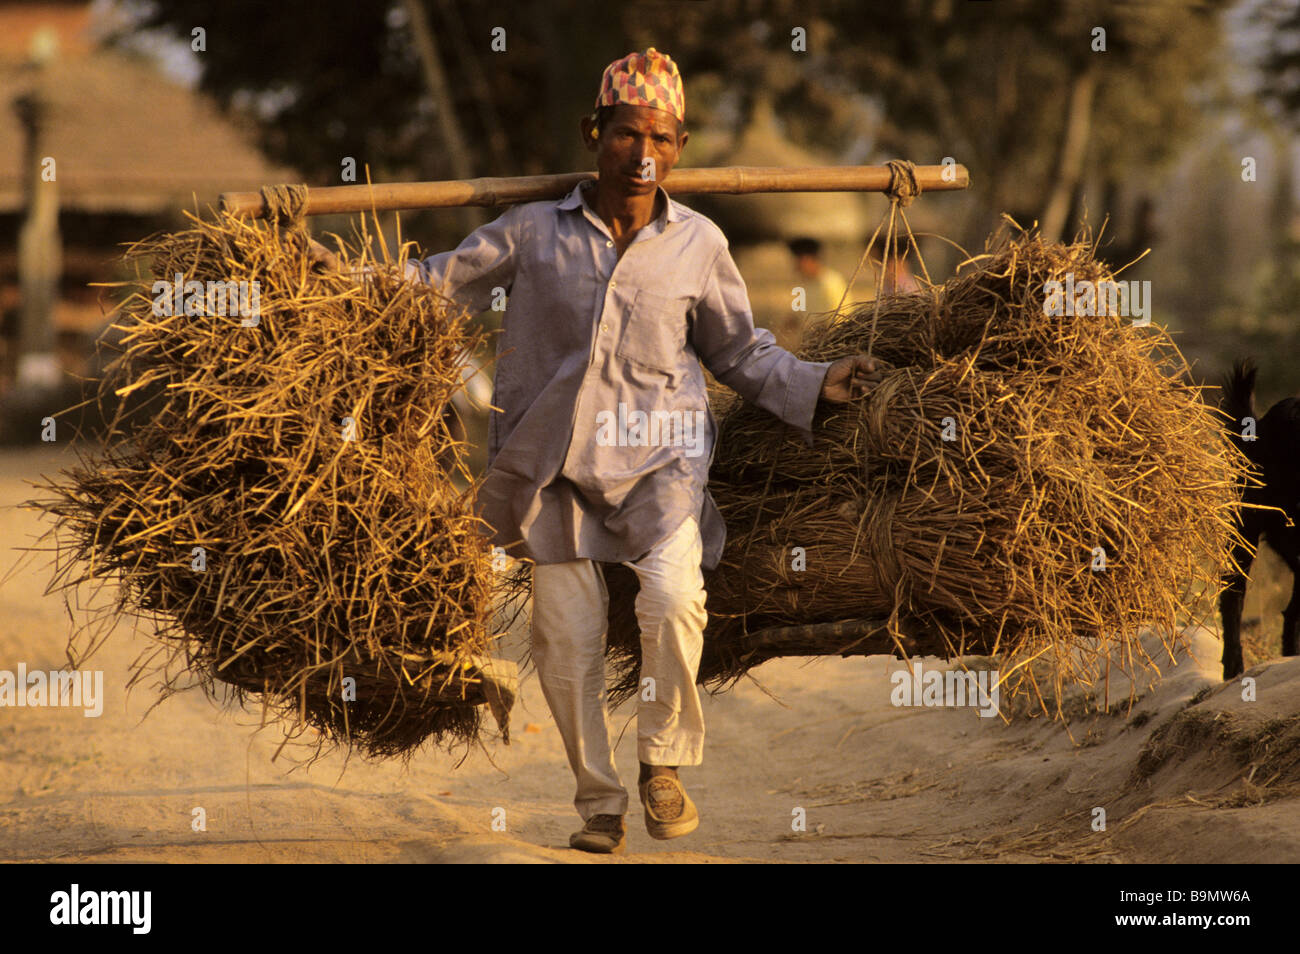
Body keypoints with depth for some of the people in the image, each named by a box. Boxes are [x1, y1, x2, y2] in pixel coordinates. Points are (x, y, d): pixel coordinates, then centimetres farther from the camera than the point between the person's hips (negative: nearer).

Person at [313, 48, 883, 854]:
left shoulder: (698, 245, 5)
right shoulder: (535, 232, 3)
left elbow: (740, 350, 15)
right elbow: (440, 281, 12)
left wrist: (815, 386, 3)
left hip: (657, 455, -1)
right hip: (556, 460, 1)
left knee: (673, 596, -24)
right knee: (567, 637, 0)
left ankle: (663, 763, -1)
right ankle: (600, 803, 17)